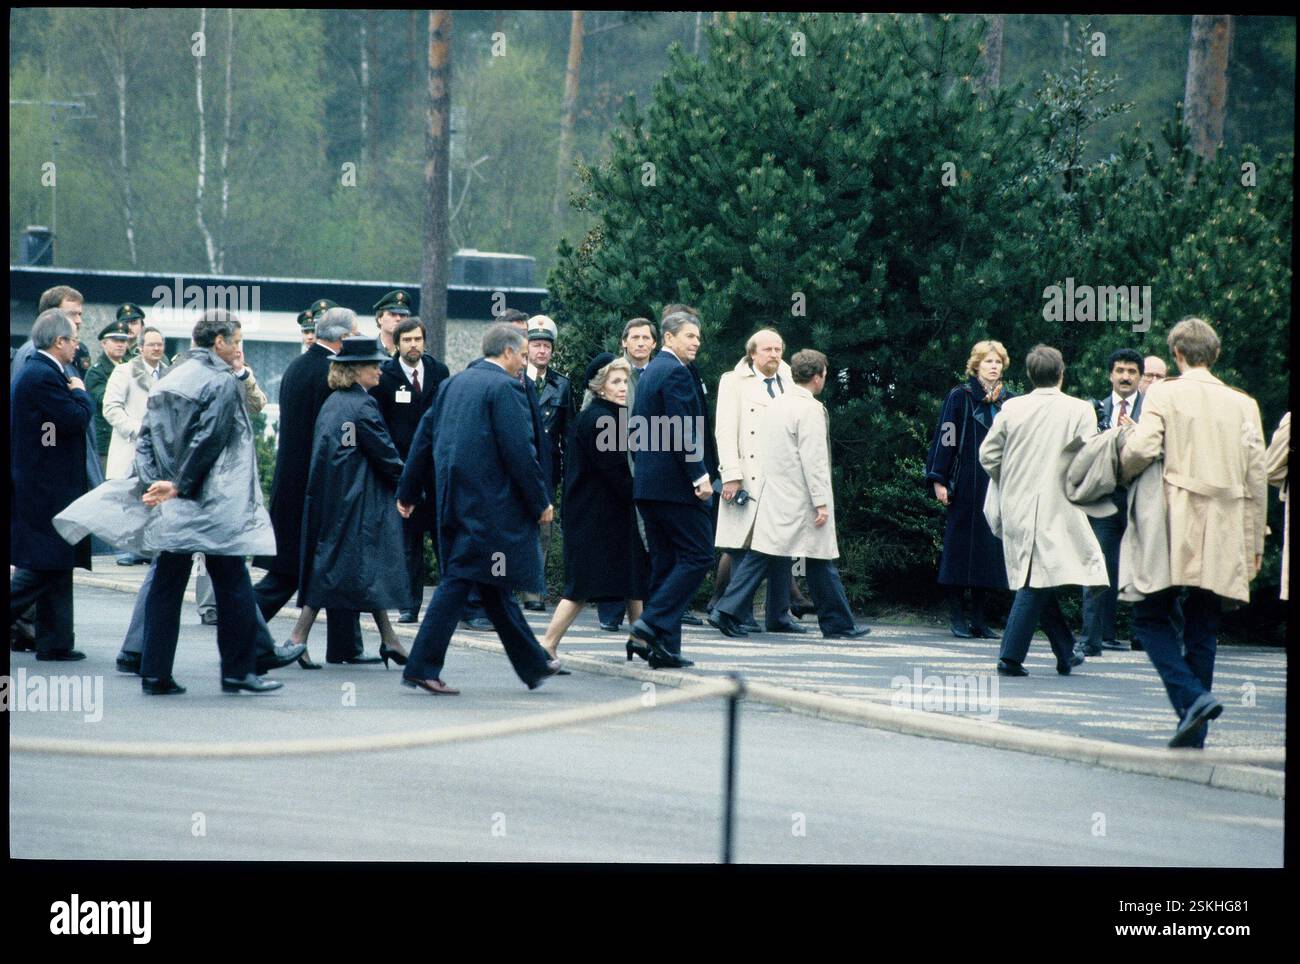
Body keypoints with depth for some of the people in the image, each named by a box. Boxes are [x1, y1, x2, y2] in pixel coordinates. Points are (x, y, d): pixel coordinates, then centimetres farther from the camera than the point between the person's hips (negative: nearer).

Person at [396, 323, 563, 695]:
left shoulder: (453, 383, 13)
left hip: (454, 496, 9)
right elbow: (519, 451, -15)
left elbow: (424, 437, 16)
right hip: (488, 503, -9)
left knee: (493, 582, 13)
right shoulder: (505, 387, -11)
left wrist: (408, 492, 21)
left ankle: (534, 664, 22)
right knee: (460, 578, -6)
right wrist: (540, 502, -8)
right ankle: (422, 666, -8)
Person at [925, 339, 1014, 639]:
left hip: (997, 487, 3)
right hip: (965, 486, -3)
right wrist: (938, 480, -9)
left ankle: (979, 619, 7)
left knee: (989, 549, 2)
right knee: (960, 546, -2)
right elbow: (944, 438, -2)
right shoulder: (960, 397, 0)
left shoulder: (1010, 402, 11)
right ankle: (956, 617, 3)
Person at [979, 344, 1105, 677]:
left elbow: (988, 454, 6)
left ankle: (1066, 653, 24)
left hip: (1017, 509, 4)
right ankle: (1011, 656, -12)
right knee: (1037, 583, -4)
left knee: (1038, 580, 14)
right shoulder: (1079, 410, -7)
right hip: (1056, 509, -4)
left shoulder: (1011, 408, 2)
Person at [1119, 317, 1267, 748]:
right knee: (1202, 629, 9)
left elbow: (1141, 450, -16)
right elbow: (1256, 480, 8)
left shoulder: (1164, 393, -3)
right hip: (1223, 534, 4)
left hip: (1175, 529, -4)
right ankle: (1194, 731, 8)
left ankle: (1192, 697, -17)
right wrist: (1253, 543, 14)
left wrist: (1125, 456, 8)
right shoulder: (1243, 404, 8)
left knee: (1151, 615, 4)